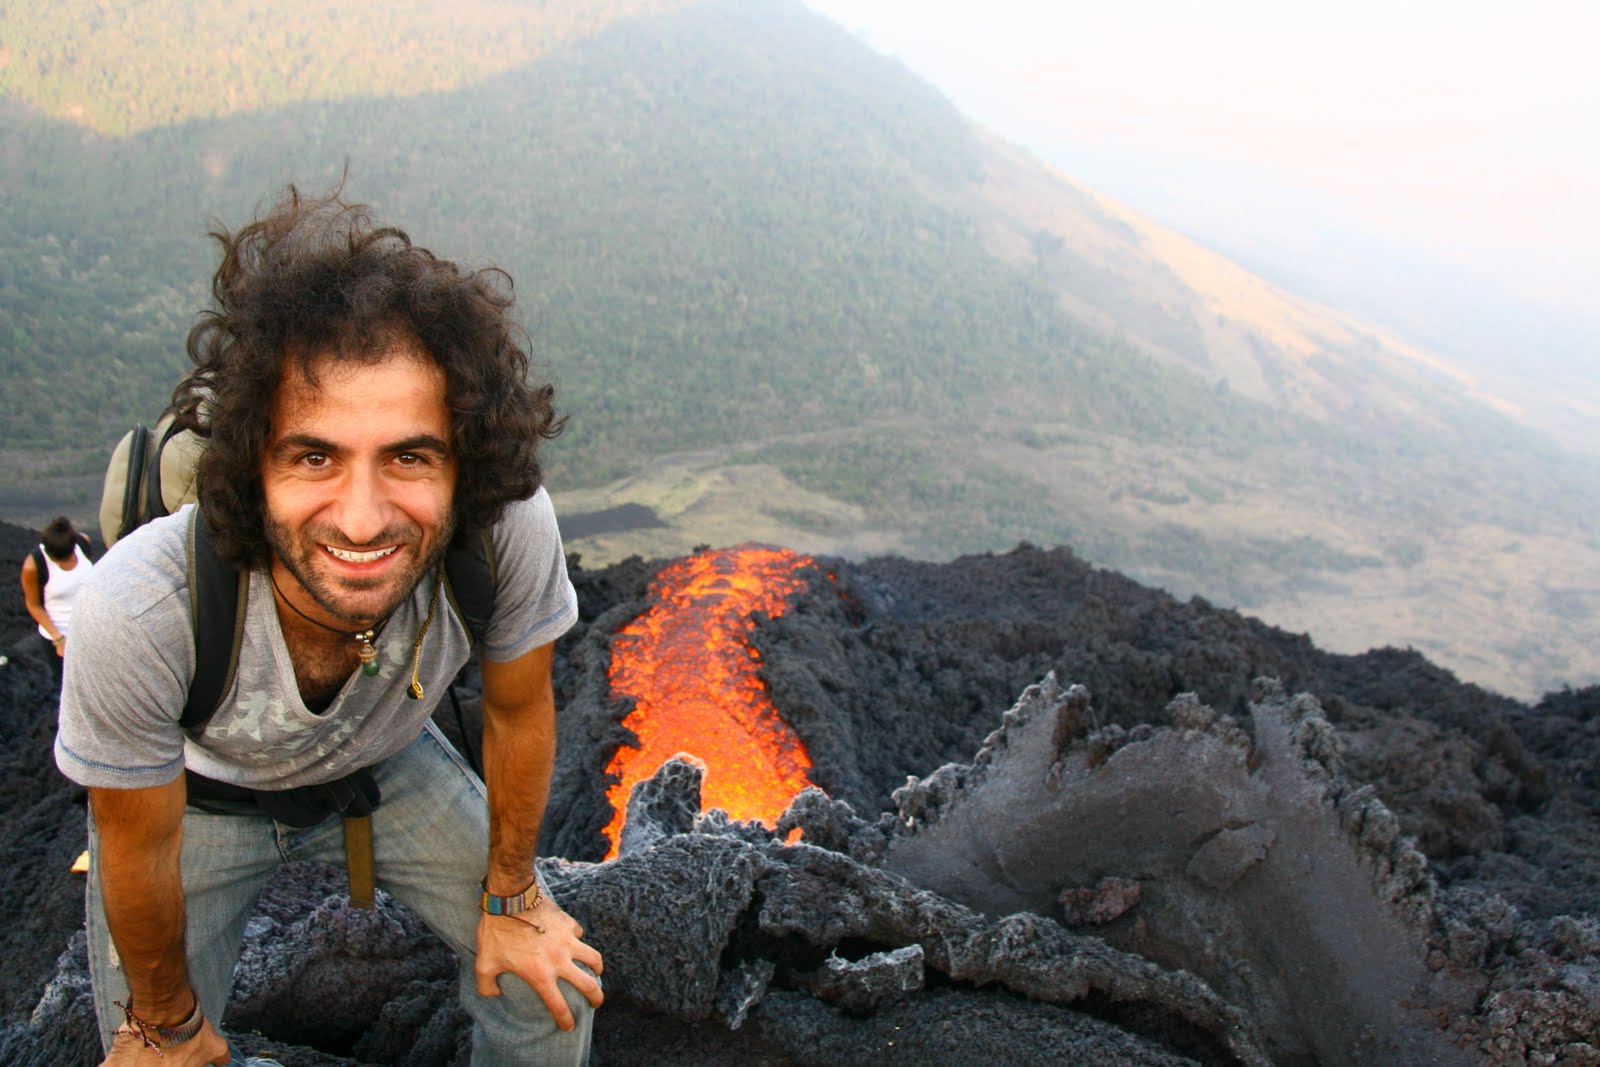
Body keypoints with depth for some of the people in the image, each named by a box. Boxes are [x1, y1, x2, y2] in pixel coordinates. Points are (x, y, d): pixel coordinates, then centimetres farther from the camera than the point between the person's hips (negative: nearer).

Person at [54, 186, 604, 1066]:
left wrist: (510, 894, 0)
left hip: (384, 763, 2)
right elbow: (138, 847, -21)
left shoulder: (512, 527, -37)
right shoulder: (141, 609, -41)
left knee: (551, 988, 4)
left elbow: (518, 709, -15)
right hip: (199, 792, -1)